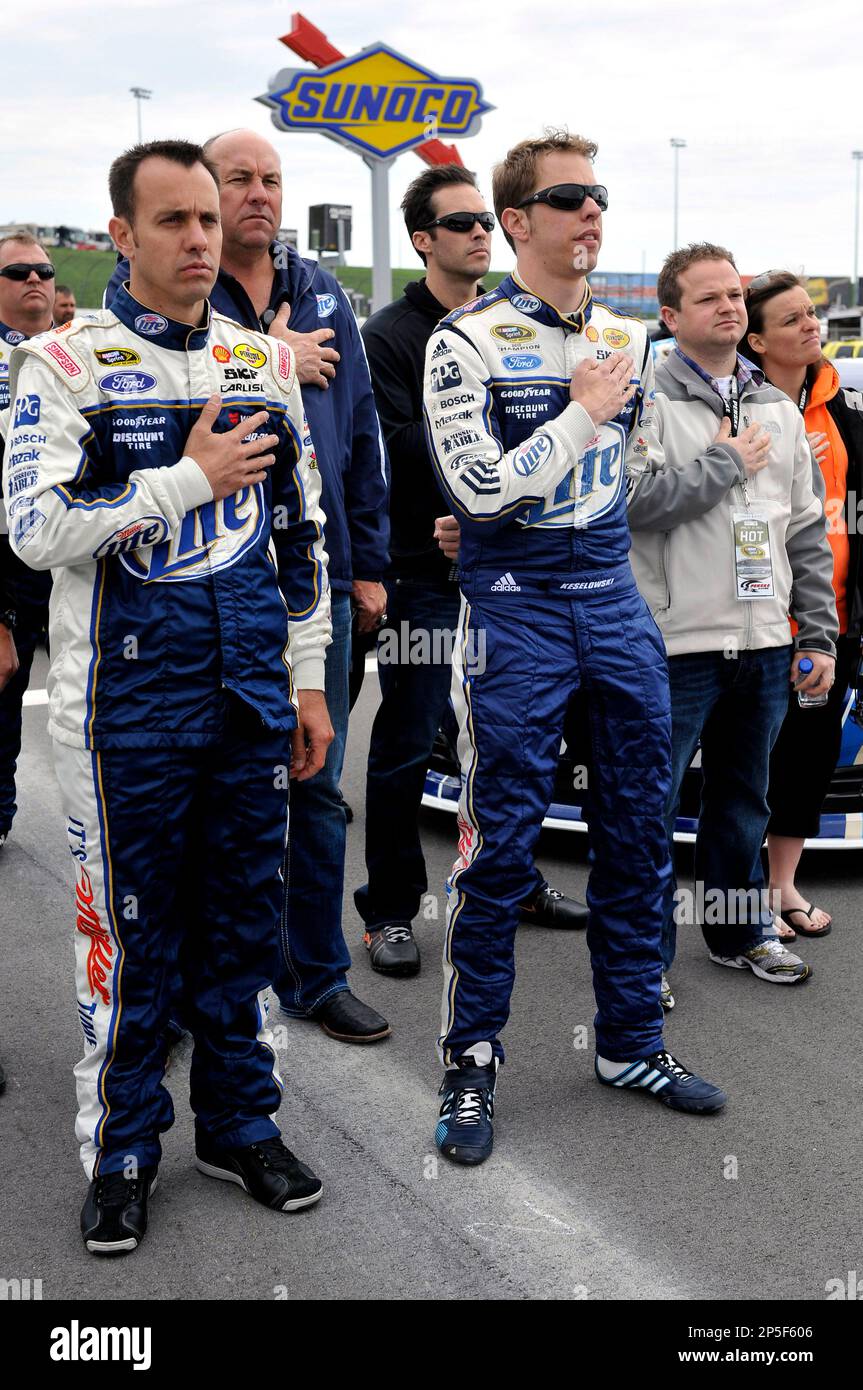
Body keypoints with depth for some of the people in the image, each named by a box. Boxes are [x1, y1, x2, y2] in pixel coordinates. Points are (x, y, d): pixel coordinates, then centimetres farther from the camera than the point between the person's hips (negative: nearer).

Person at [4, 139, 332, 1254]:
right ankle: (121, 1153, 19)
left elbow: (302, 530, 13)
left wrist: (308, 679, 11)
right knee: (130, 922, 5)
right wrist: (191, 478, -14)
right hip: (129, 694, -4)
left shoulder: (264, 359, 10)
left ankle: (240, 1124, 28)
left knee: (244, 913, 12)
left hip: (253, 686, 4)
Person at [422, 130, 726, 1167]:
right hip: (513, 613, -6)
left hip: (614, 602, 6)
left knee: (637, 831, 11)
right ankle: (470, 1069, 12)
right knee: (500, 846, -2)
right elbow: (481, 491, -17)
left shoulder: (625, 337, 10)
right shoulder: (469, 341, -8)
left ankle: (632, 1043, 26)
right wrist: (582, 410, -13)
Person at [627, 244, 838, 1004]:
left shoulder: (778, 408, 13)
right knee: (651, 803, 3)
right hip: (677, 642, -6)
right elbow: (632, 499, -23)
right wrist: (727, 463, -13)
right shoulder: (645, 400, -7)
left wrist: (819, 633, 10)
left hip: (764, 644, 6)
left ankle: (740, 932, 34)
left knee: (743, 798, 18)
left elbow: (807, 531, 15)